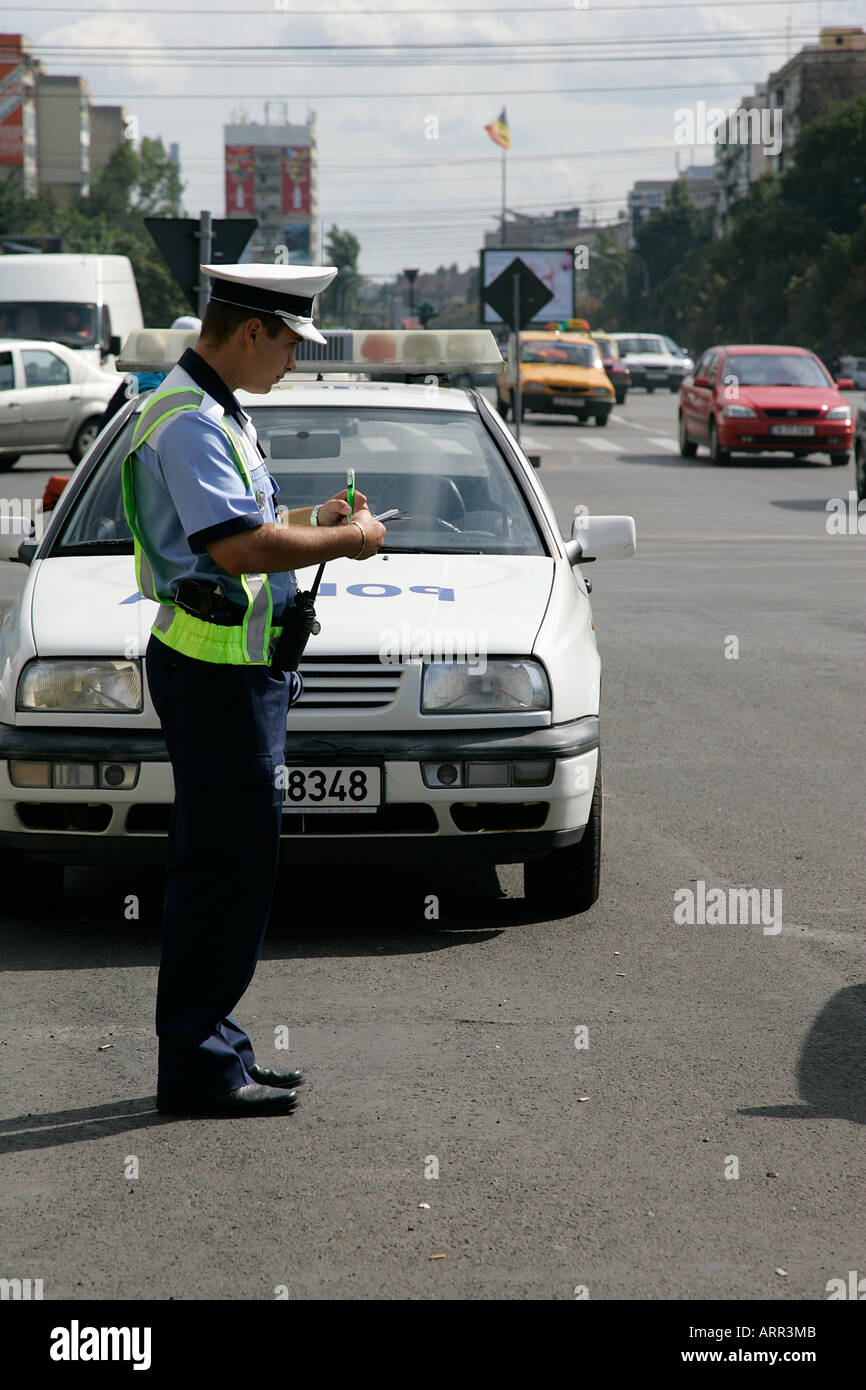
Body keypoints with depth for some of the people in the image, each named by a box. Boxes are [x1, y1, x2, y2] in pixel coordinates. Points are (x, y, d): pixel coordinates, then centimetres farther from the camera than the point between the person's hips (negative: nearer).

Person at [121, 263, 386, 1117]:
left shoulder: (214, 412, 18)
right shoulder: (189, 420, -17)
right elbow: (238, 547, -25)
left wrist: (309, 522, 15)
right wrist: (344, 542, -13)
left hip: (234, 667, 11)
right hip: (216, 668, -11)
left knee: (218, 863, 14)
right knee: (227, 868, -8)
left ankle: (206, 1049, 21)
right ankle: (198, 1068, -4)